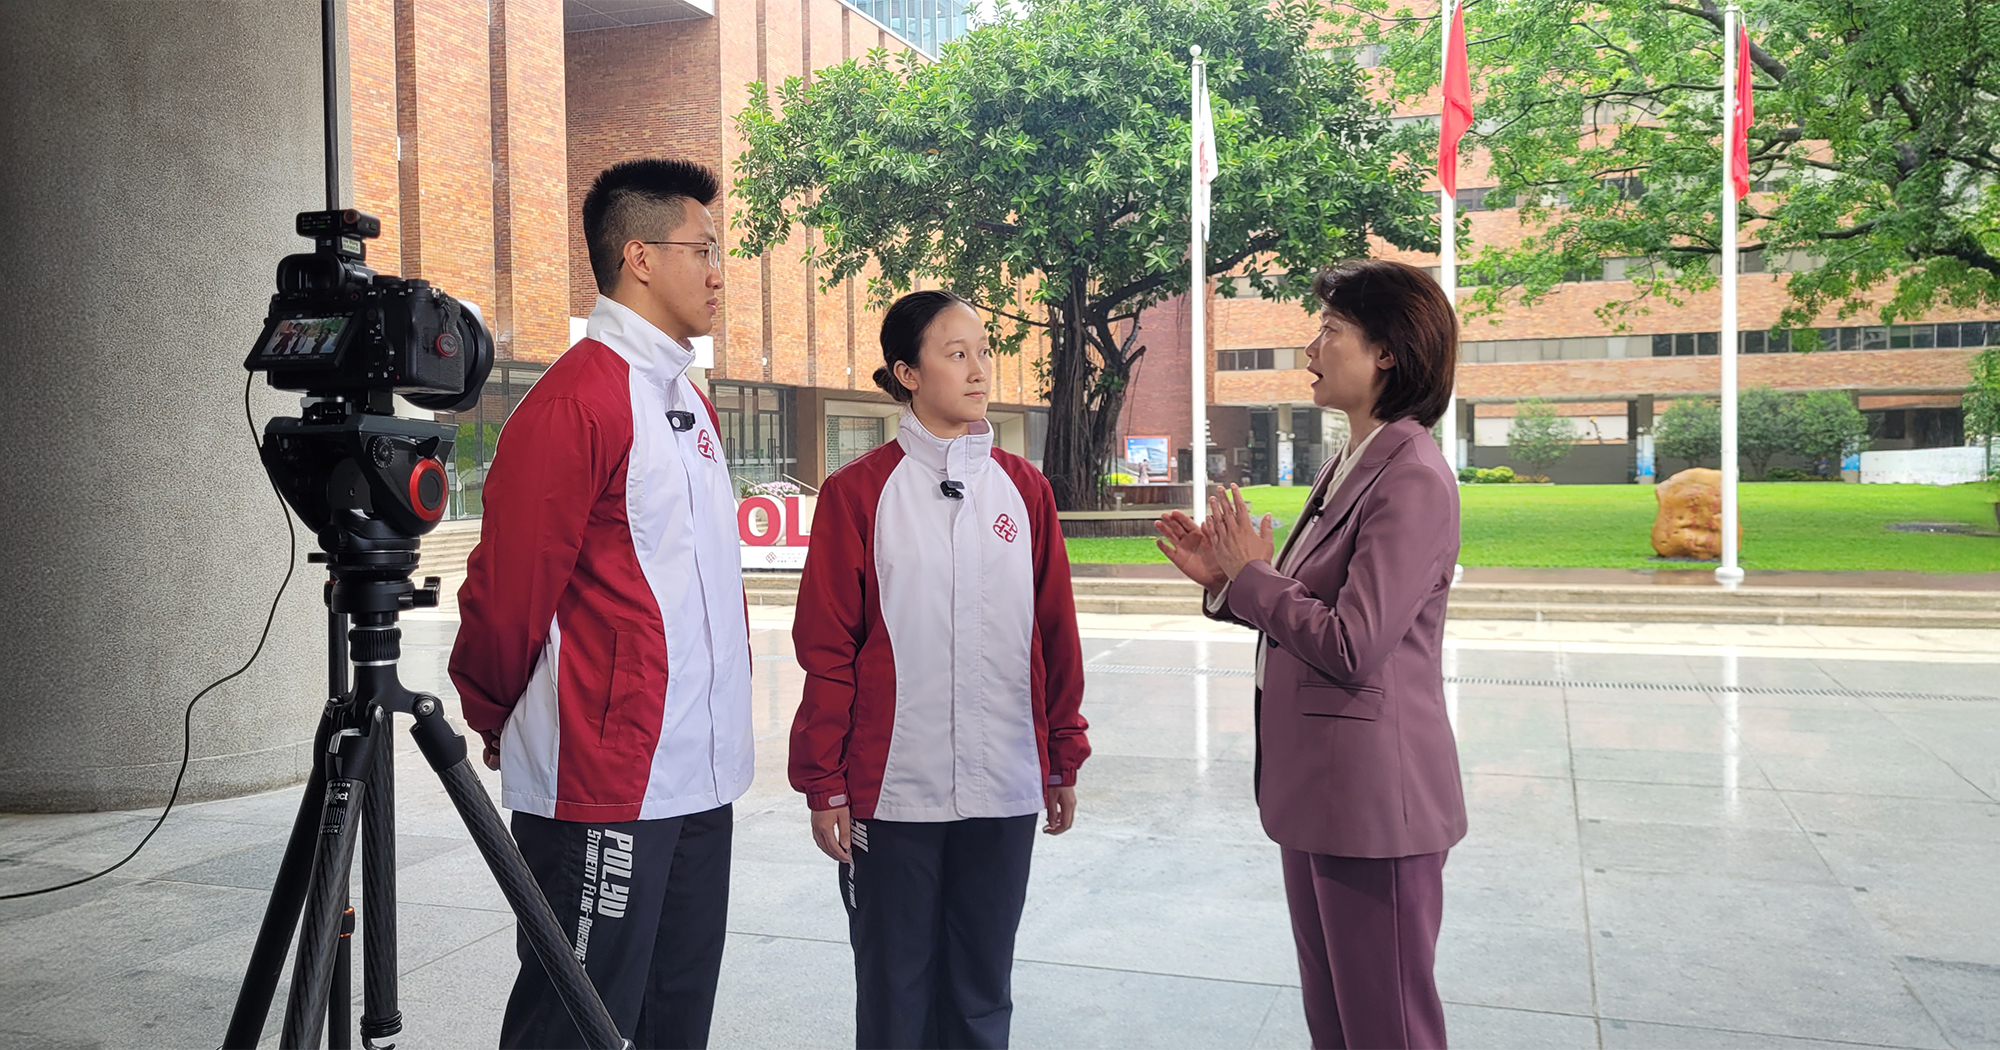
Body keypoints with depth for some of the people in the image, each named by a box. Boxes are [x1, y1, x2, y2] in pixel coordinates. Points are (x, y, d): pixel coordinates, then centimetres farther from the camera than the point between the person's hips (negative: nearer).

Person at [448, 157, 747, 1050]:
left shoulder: (691, 402, 15)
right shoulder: (578, 399, -15)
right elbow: (510, 580, -13)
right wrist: (494, 717, 0)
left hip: (700, 781, 9)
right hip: (602, 785, -8)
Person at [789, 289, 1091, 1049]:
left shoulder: (1024, 489, 6)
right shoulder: (859, 493, -3)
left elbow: (1056, 634, 8)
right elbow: (827, 647, -4)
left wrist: (1065, 757, 9)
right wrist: (824, 782, -4)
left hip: (1006, 788, 3)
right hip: (893, 789, -2)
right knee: (894, 988, 10)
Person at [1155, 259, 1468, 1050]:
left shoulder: (1414, 480, -18)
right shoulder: (1345, 469, 12)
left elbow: (1351, 646, -23)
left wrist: (1252, 573, -11)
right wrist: (1224, 578, 5)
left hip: (1373, 795, -9)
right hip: (1318, 791, 10)